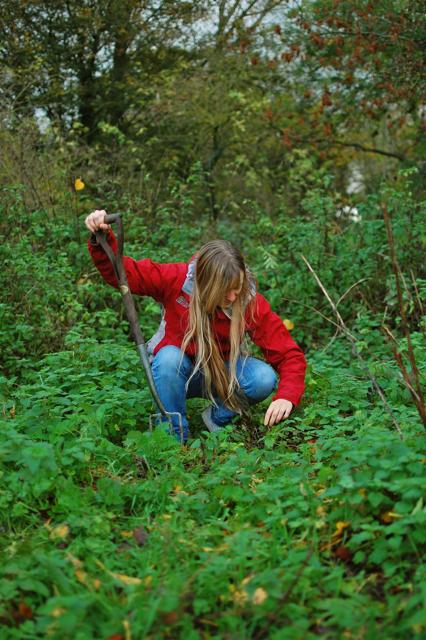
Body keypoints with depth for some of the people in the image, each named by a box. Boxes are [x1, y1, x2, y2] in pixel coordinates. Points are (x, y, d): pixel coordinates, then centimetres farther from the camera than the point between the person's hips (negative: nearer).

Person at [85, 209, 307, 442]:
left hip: (221, 375, 1)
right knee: (169, 357, -36)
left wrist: (286, 397, -40)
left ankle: (218, 417, -1)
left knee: (264, 378, -29)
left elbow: (289, 354, -22)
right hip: (178, 370, 0)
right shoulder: (176, 279, -24)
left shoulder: (252, 303, -23)